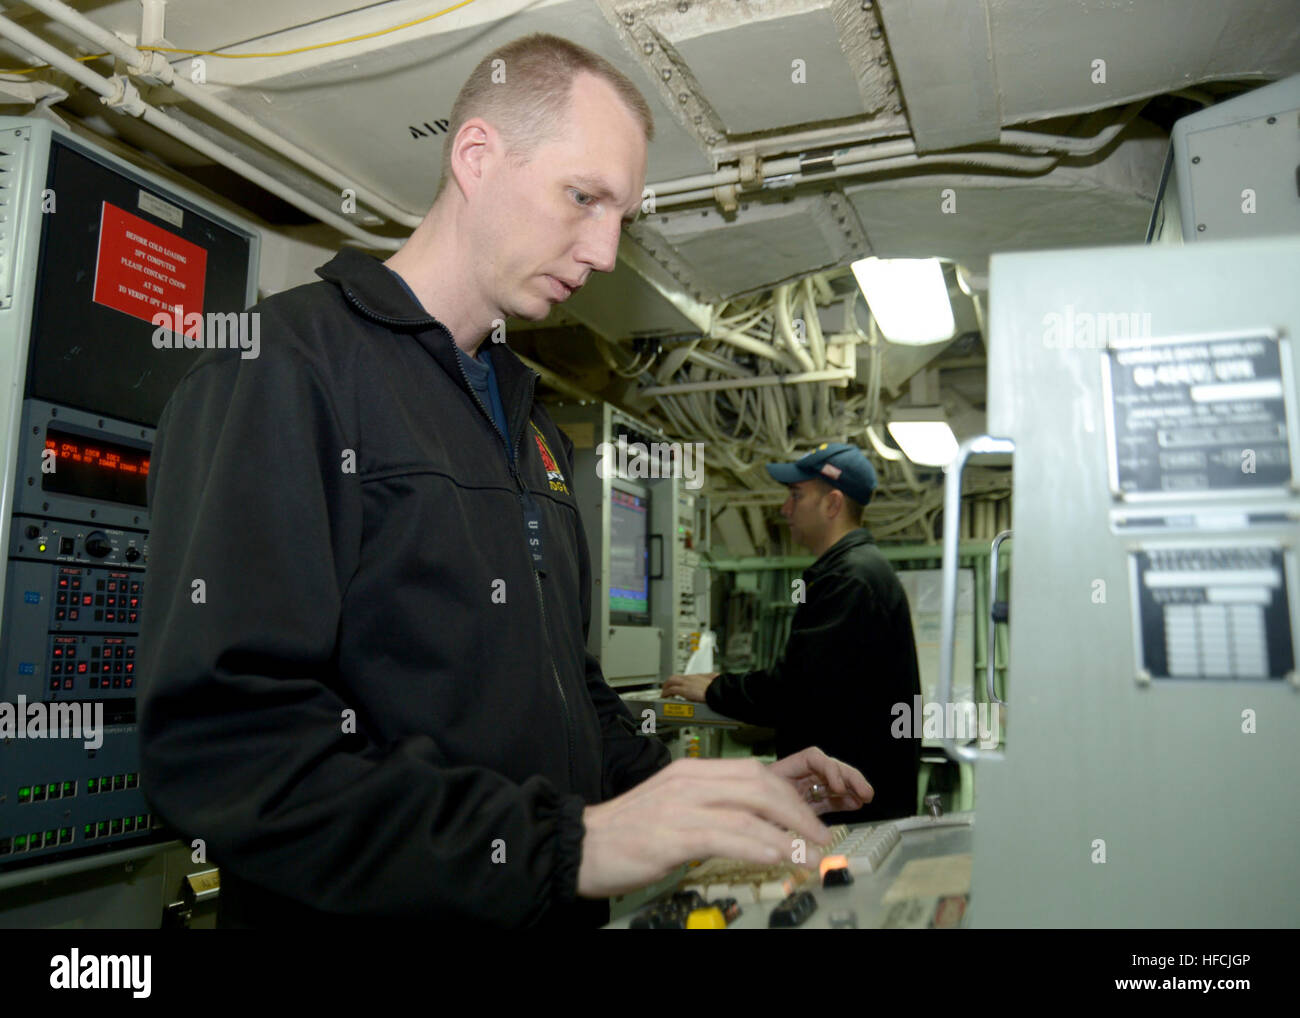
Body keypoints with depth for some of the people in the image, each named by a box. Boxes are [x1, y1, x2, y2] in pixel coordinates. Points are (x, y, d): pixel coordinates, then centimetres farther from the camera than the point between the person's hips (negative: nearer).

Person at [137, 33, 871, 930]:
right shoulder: (282, 362, -14)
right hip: (367, 912, -7)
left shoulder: (535, 425, 11)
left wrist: (701, 797, 2)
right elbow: (217, 739, -25)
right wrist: (569, 843, -29)